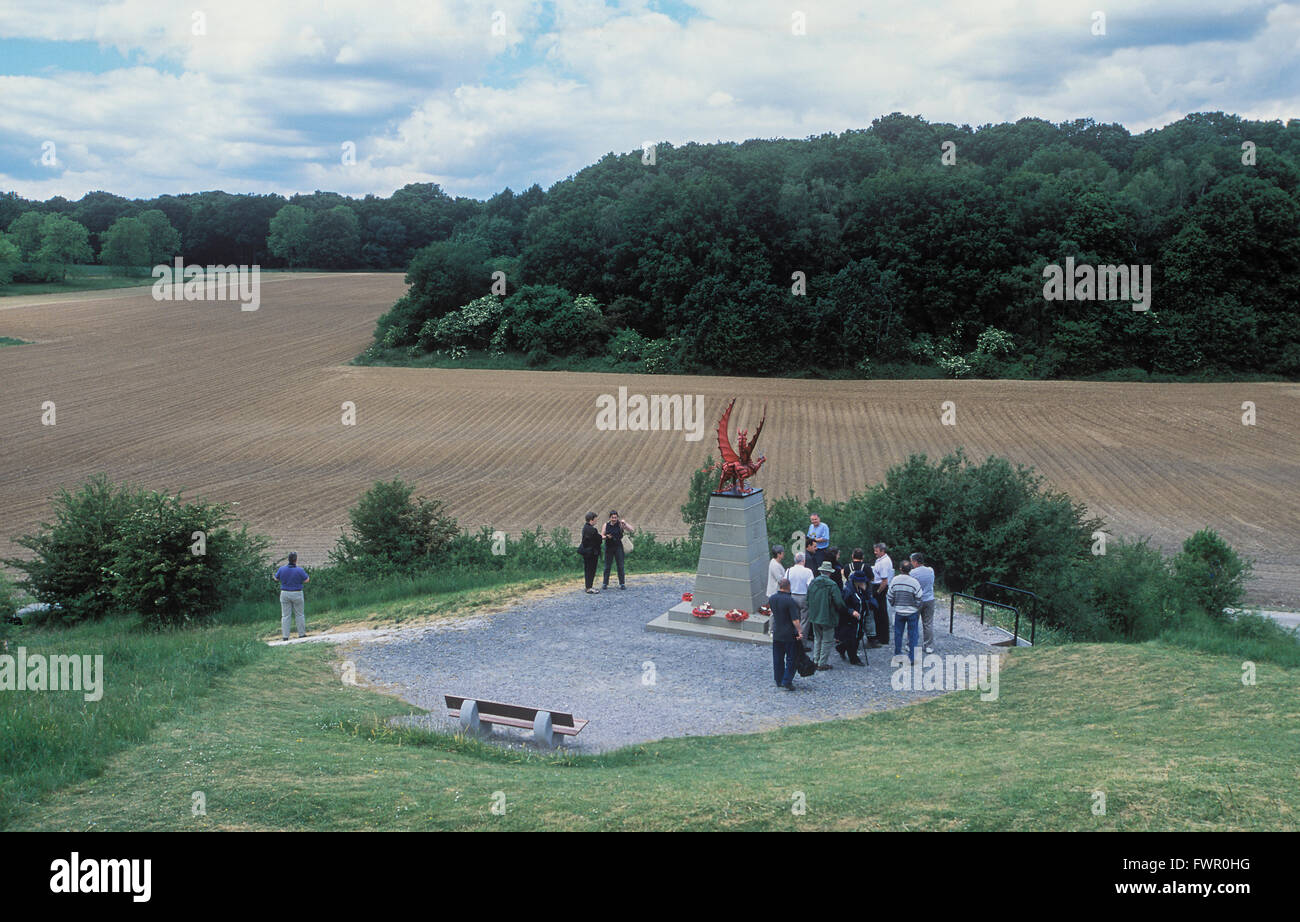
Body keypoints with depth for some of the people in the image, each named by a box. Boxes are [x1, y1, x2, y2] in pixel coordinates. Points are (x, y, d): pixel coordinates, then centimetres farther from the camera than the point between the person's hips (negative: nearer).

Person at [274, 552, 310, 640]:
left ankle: (285, 636, 5)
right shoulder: (299, 570, -15)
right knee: (300, 614, 11)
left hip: (284, 594, 2)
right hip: (297, 594, -2)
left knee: (285, 616, 6)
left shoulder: (282, 569, -8)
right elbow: (307, 580, -4)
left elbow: (276, 579, 8)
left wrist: (273, 577, 30)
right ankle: (301, 634, 15)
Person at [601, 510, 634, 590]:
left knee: (620, 566, -1)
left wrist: (625, 524, -23)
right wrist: (607, 537, -14)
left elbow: (632, 530, -11)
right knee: (607, 566, 4)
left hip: (618, 547, -1)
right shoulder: (606, 525, 1)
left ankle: (622, 583, 8)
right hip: (609, 547, 1)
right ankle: (605, 583, 11)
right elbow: (602, 535, 8)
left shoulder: (620, 524, -4)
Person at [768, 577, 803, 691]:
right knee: (791, 659, 4)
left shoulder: (771, 598, -2)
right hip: (790, 635, -6)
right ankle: (787, 681, 0)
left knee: (777, 659, 15)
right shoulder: (790, 601, -21)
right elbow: (795, 619, -21)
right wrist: (799, 632, -14)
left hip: (776, 634, 6)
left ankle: (779, 680, 22)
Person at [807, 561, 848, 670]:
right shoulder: (832, 585, -17)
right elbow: (839, 603, -17)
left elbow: (808, 599, 9)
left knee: (817, 638, 19)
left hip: (814, 616, 6)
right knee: (826, 641, 5)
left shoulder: (812, 583, 0)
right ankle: (822, 663, 7)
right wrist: (844, 610, 1)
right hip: (828, 617, -5)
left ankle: (815, 660, 21)